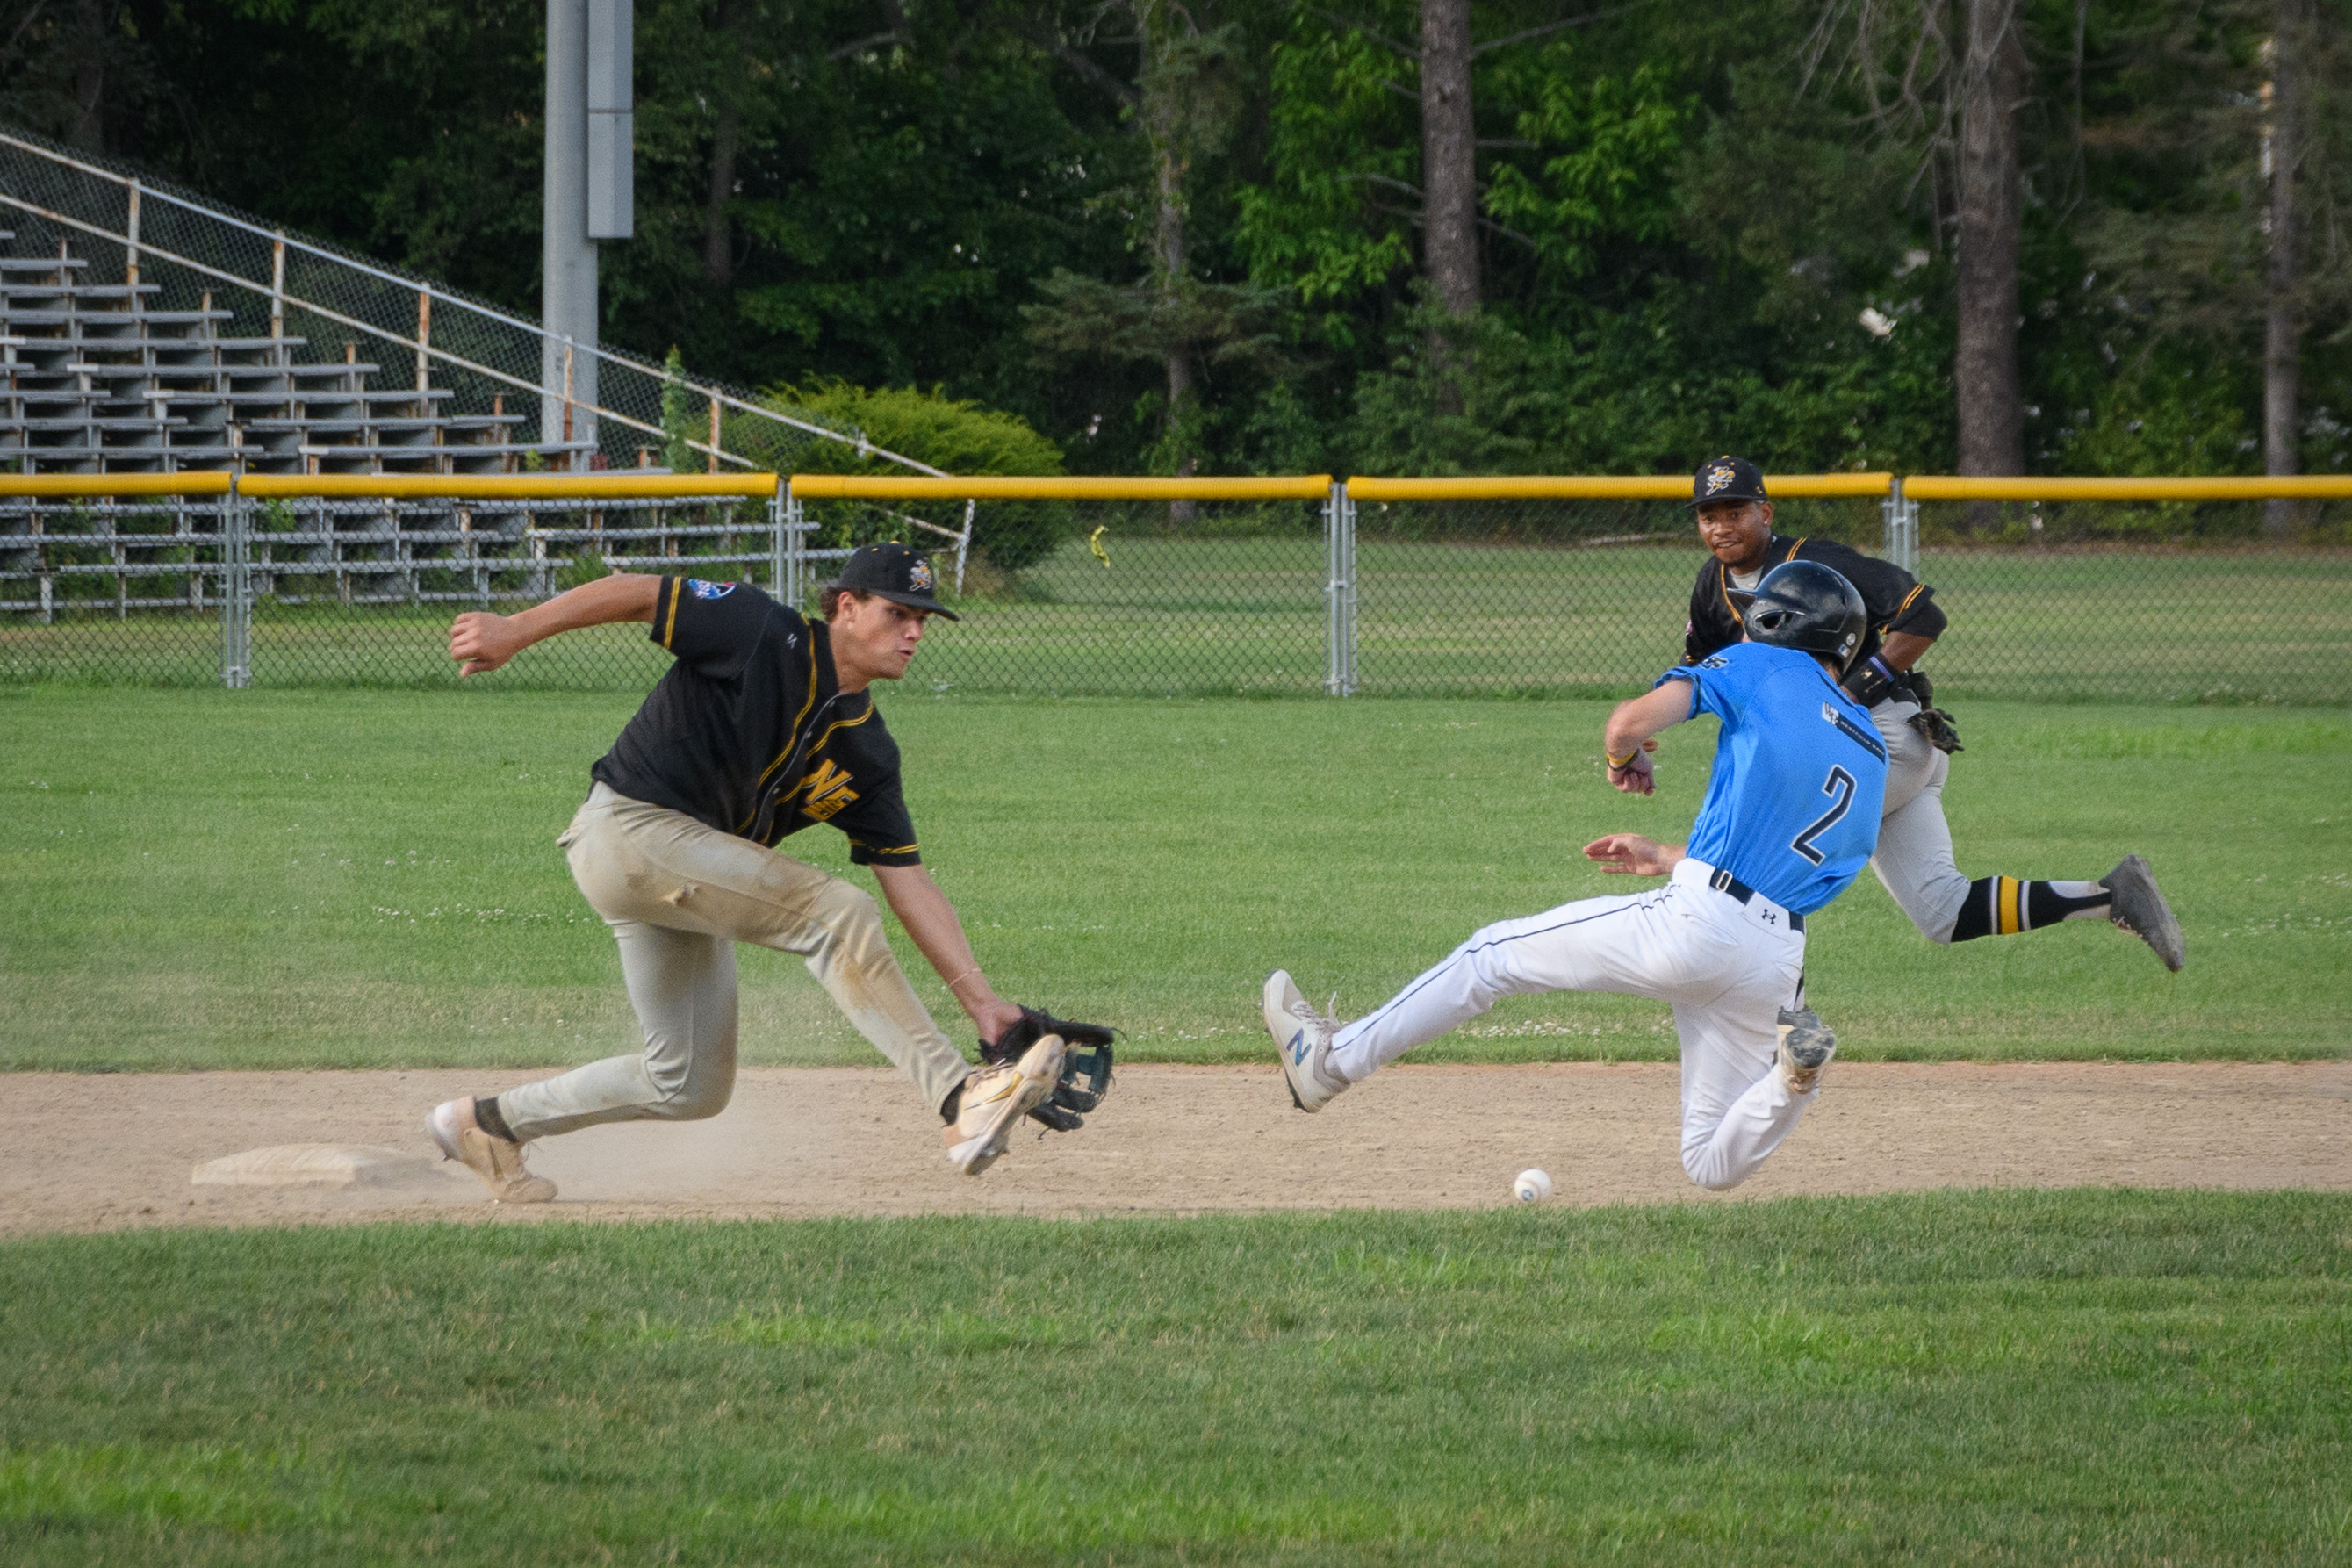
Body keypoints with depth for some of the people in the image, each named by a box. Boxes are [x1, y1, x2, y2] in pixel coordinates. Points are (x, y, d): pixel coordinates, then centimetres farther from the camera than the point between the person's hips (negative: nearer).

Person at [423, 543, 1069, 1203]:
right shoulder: (768, 637, -12)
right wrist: (515, 630, -18)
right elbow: (637, 592, -10)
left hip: (691, 881, 9)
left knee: (692, 1087, 10)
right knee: (836, 911, -22)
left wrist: (981, 1000, -3)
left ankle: (490, 1124, 26)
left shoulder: (866, 751, 7)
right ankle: (962, 1102, -28)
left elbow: (909, 883, 5)